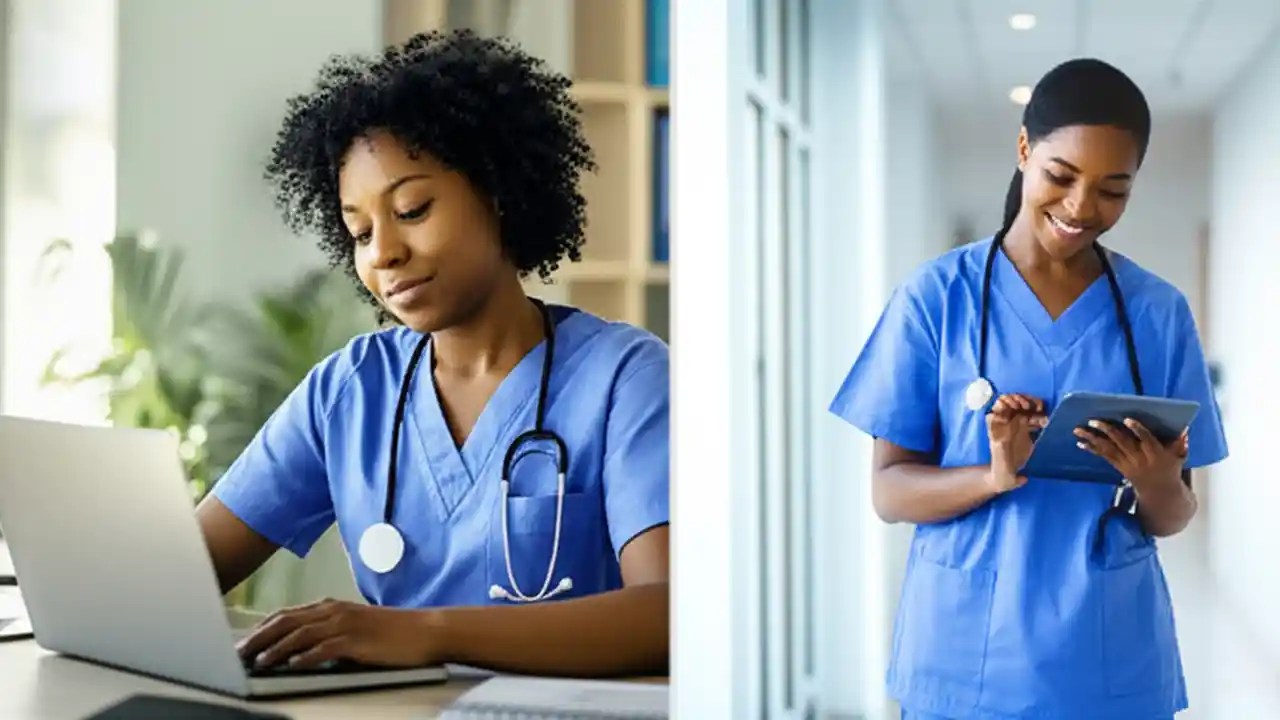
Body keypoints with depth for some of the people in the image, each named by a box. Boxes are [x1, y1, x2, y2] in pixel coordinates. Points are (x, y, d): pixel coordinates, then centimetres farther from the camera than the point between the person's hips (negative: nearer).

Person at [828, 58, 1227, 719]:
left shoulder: (1159, 314, 1)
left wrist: (1157, 483, -18)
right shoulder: (935, 297, -5)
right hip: (964, 659, -1)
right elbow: (889, 491, -5)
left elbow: (1172, 520, 4)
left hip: (1114, 664, 2)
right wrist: (994, 476, -23)